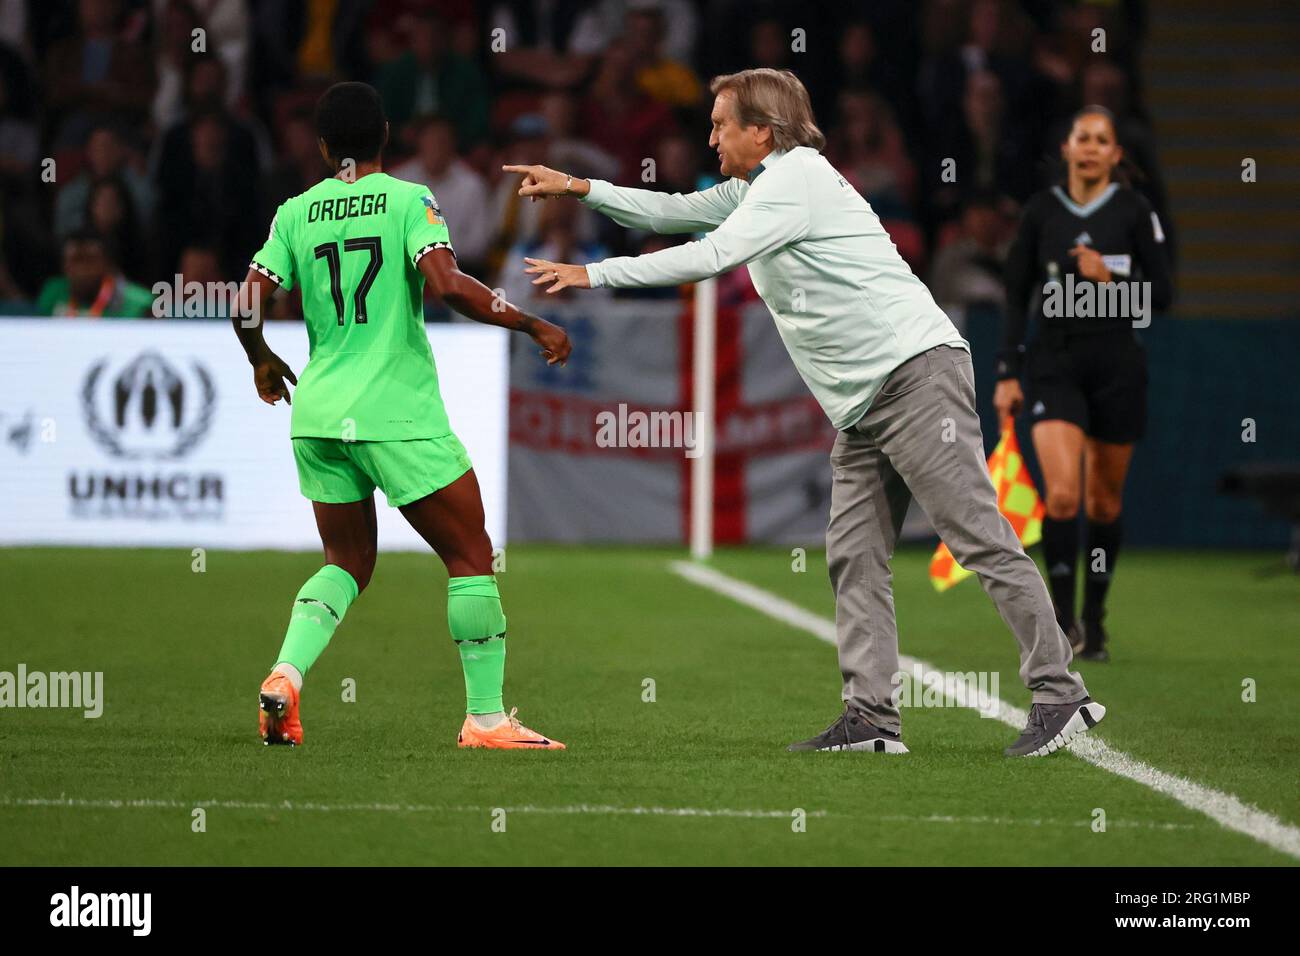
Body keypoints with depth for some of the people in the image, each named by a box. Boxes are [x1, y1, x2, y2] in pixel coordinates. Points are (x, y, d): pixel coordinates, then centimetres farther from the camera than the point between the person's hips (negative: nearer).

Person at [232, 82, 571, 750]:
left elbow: (248, 303, 3)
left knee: (348, 564, 19)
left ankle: (284, 676, -4)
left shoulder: (296, 213, 6)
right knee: (471, 558, 6)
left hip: (318, 413, 5)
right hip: (399, 415, -5)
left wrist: (262, 362, 23)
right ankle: (485, 718, 4)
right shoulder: (409, 200, -5)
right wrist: (534, 326, -9)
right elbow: (446, 283, -19)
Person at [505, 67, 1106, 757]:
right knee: (854, 558, 2)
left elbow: (710, 257, -16)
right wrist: (581, 188, 23)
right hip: (865, 405, 10)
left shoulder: (796, 176, -10)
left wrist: (593, 274, -11)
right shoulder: (754, 188, 21)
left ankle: (1059, 695, -12)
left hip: (917, 371, -10)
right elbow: (674, 213, 32)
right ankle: (871, 718, -1)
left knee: (982, 541, -12)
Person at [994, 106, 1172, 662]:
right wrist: (1007, 374, 3)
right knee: (1061, 494, -17)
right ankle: (1062, 618, -7)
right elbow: (1017, 297, 7)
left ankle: (1094, 622, 23)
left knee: (1103, 502, 8)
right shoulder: (1041, 212, 2)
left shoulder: (1135, 212, 0)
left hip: (1117, 366, 0)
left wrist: (1109, 280, -15)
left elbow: (1162, 295, 2)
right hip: (1054, 362, 0)